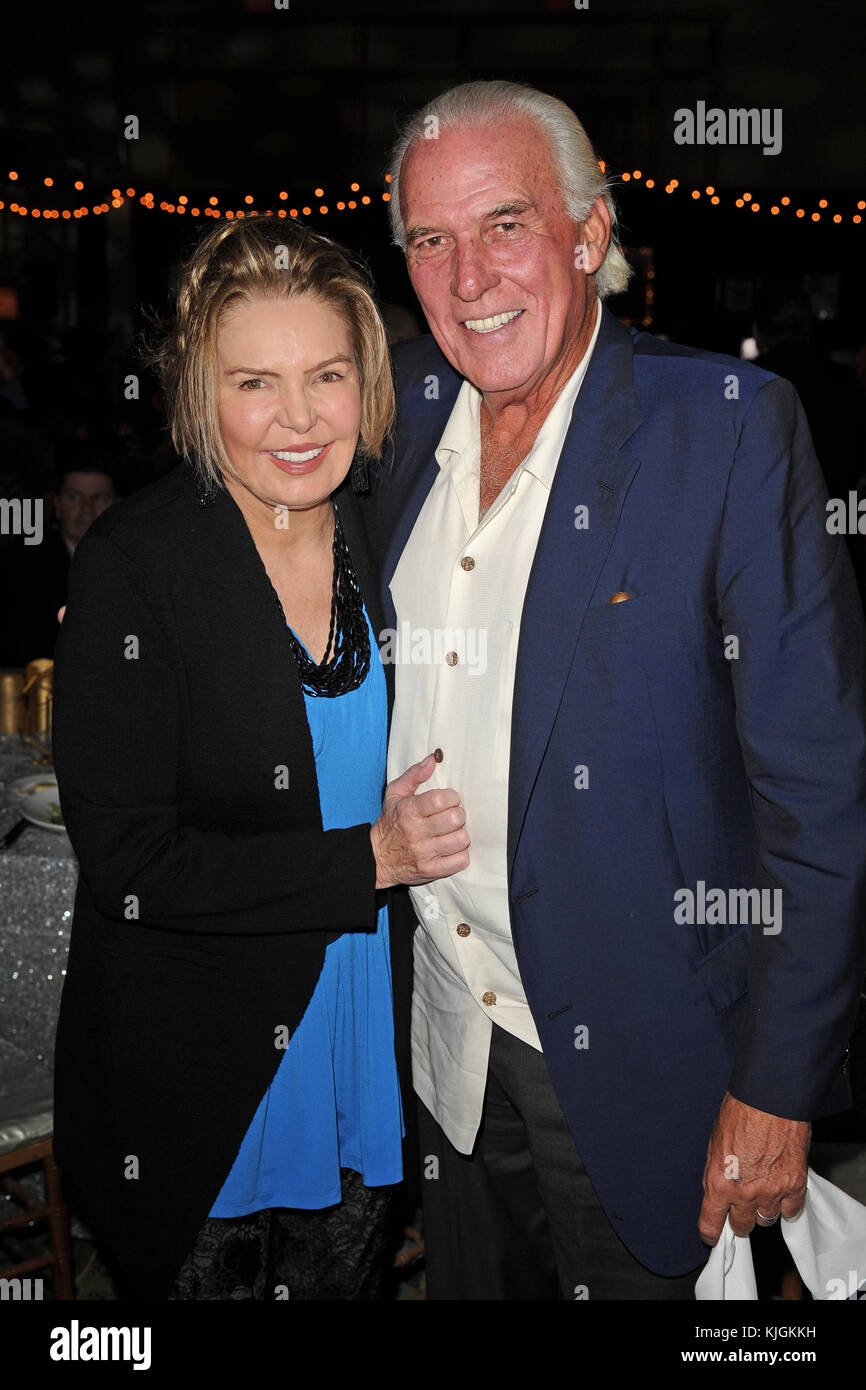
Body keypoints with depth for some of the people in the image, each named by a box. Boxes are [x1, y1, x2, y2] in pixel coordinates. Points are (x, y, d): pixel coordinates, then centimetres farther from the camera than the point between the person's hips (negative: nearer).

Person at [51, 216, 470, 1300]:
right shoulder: (132, 565, -19)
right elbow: (126, 863, -20)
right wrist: (370, 859, -20)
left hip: (367, 1051, 5)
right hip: (195, 1080, -4)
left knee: (345, 1279, 23)